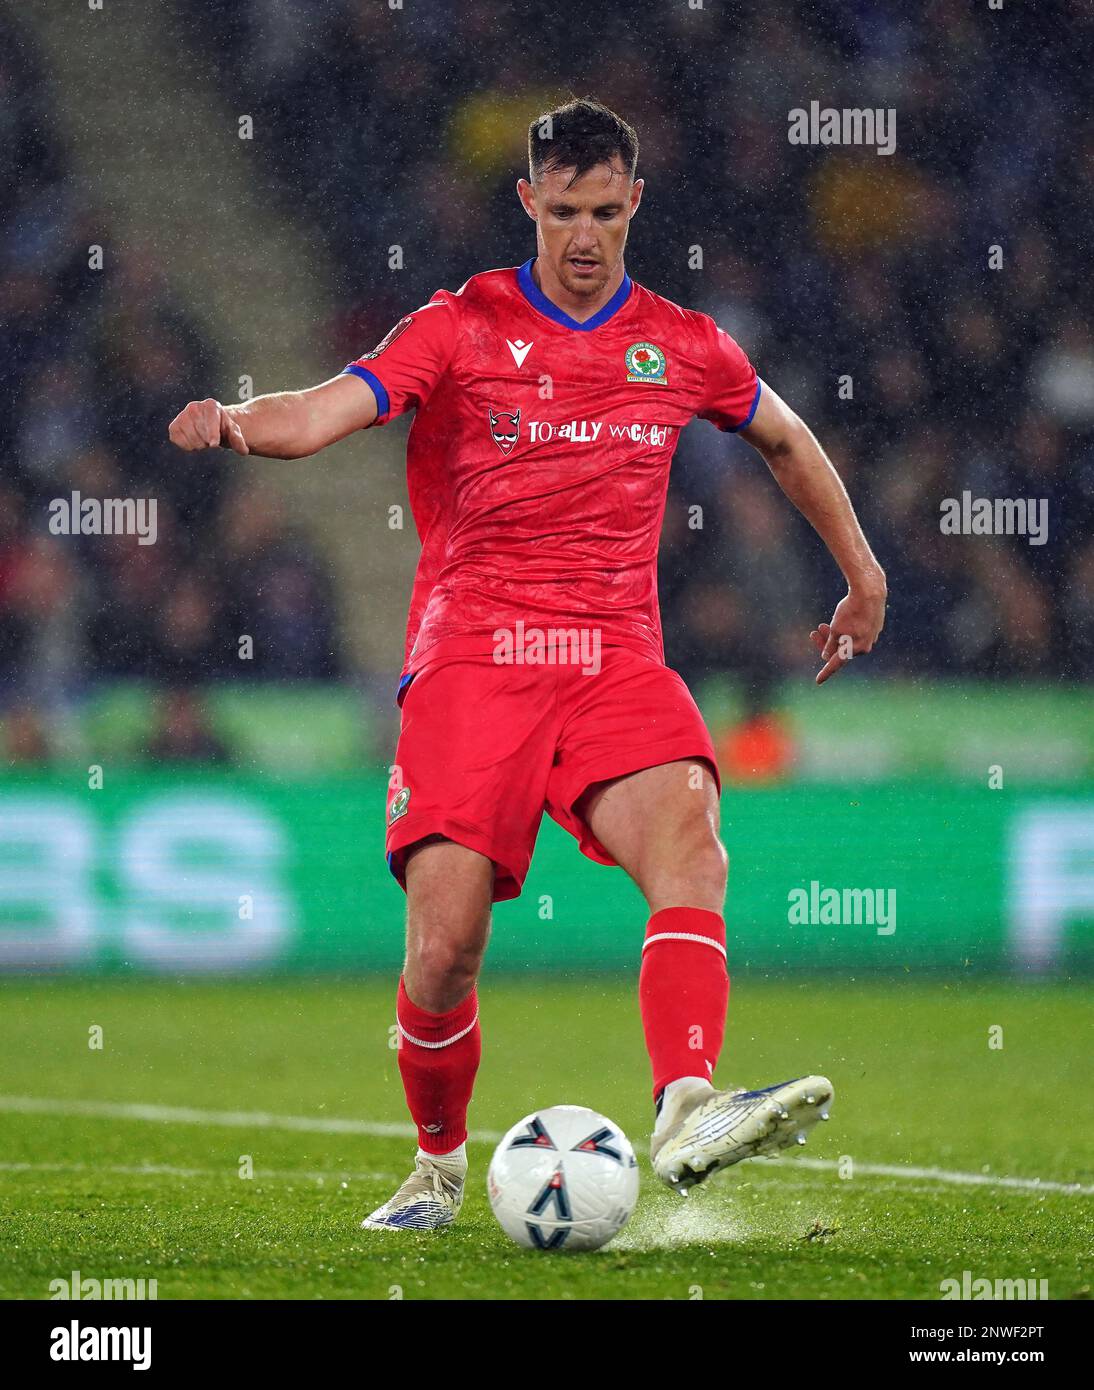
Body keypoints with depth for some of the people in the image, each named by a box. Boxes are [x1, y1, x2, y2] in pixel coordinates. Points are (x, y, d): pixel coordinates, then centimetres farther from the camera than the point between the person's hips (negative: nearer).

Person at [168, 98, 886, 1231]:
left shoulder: (681, 347, 12)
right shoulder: (461, 329, 2)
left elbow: (786, 439, 31)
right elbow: (320, 415, -12)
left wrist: (863, 576, 34)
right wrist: (236, 424, -33)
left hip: (613, 658, 2)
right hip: (470, 658, -2)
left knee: (687, 839, -29)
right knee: (443, 944, -11)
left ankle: (687, 1115, -46)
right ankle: (438, 1165, 16)